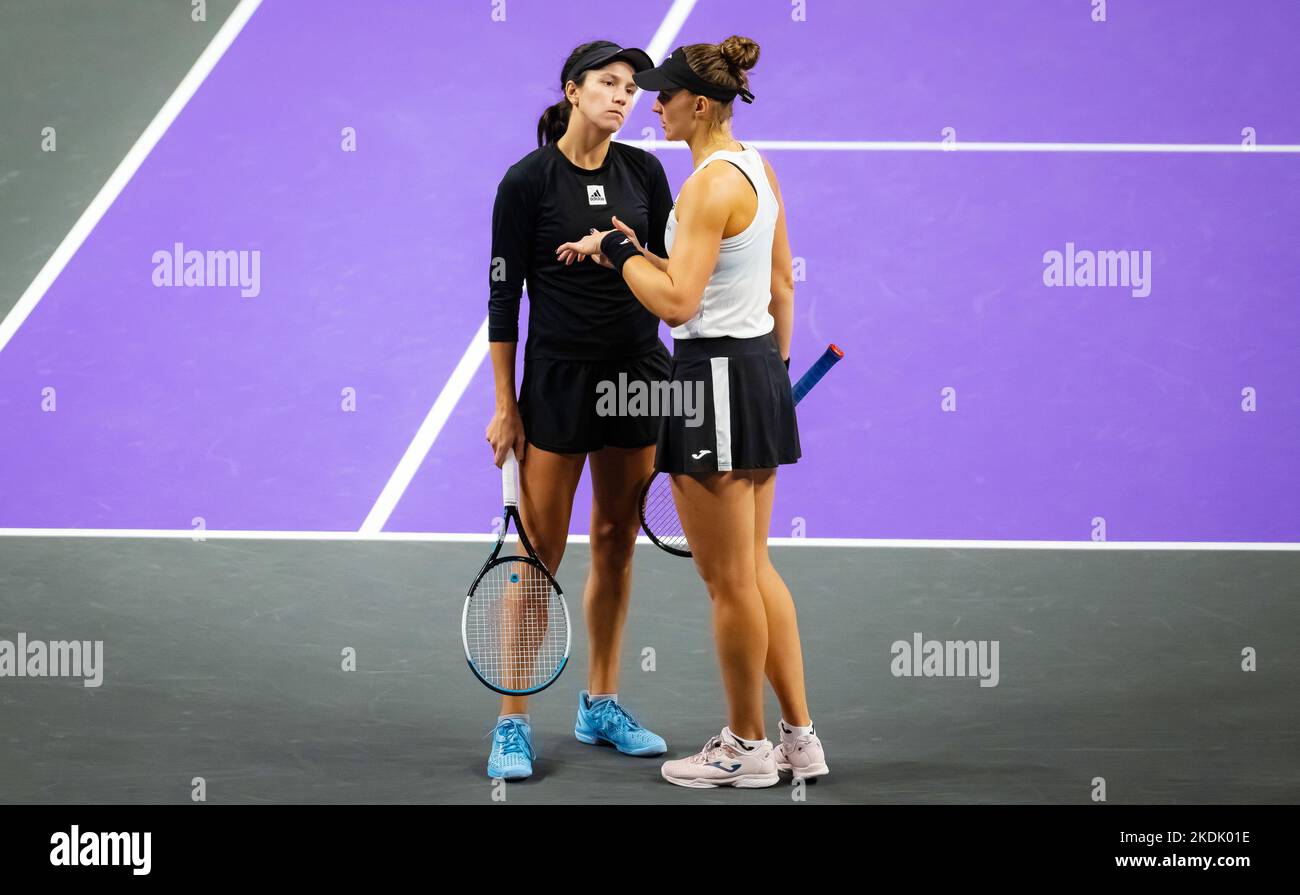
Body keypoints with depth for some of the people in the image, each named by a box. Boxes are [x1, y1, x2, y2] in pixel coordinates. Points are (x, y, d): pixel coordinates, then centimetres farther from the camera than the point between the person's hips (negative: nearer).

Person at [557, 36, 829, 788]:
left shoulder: (711, 183, -18)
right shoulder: (759, 169, 10)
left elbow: (677, 302, -23)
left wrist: (619, 251, -9)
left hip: (716, 374, -10)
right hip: (760, 363, 10)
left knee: (729, 581, 3)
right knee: (756, 570, 16)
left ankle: (747, 748, 14)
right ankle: (801, 738, 20)